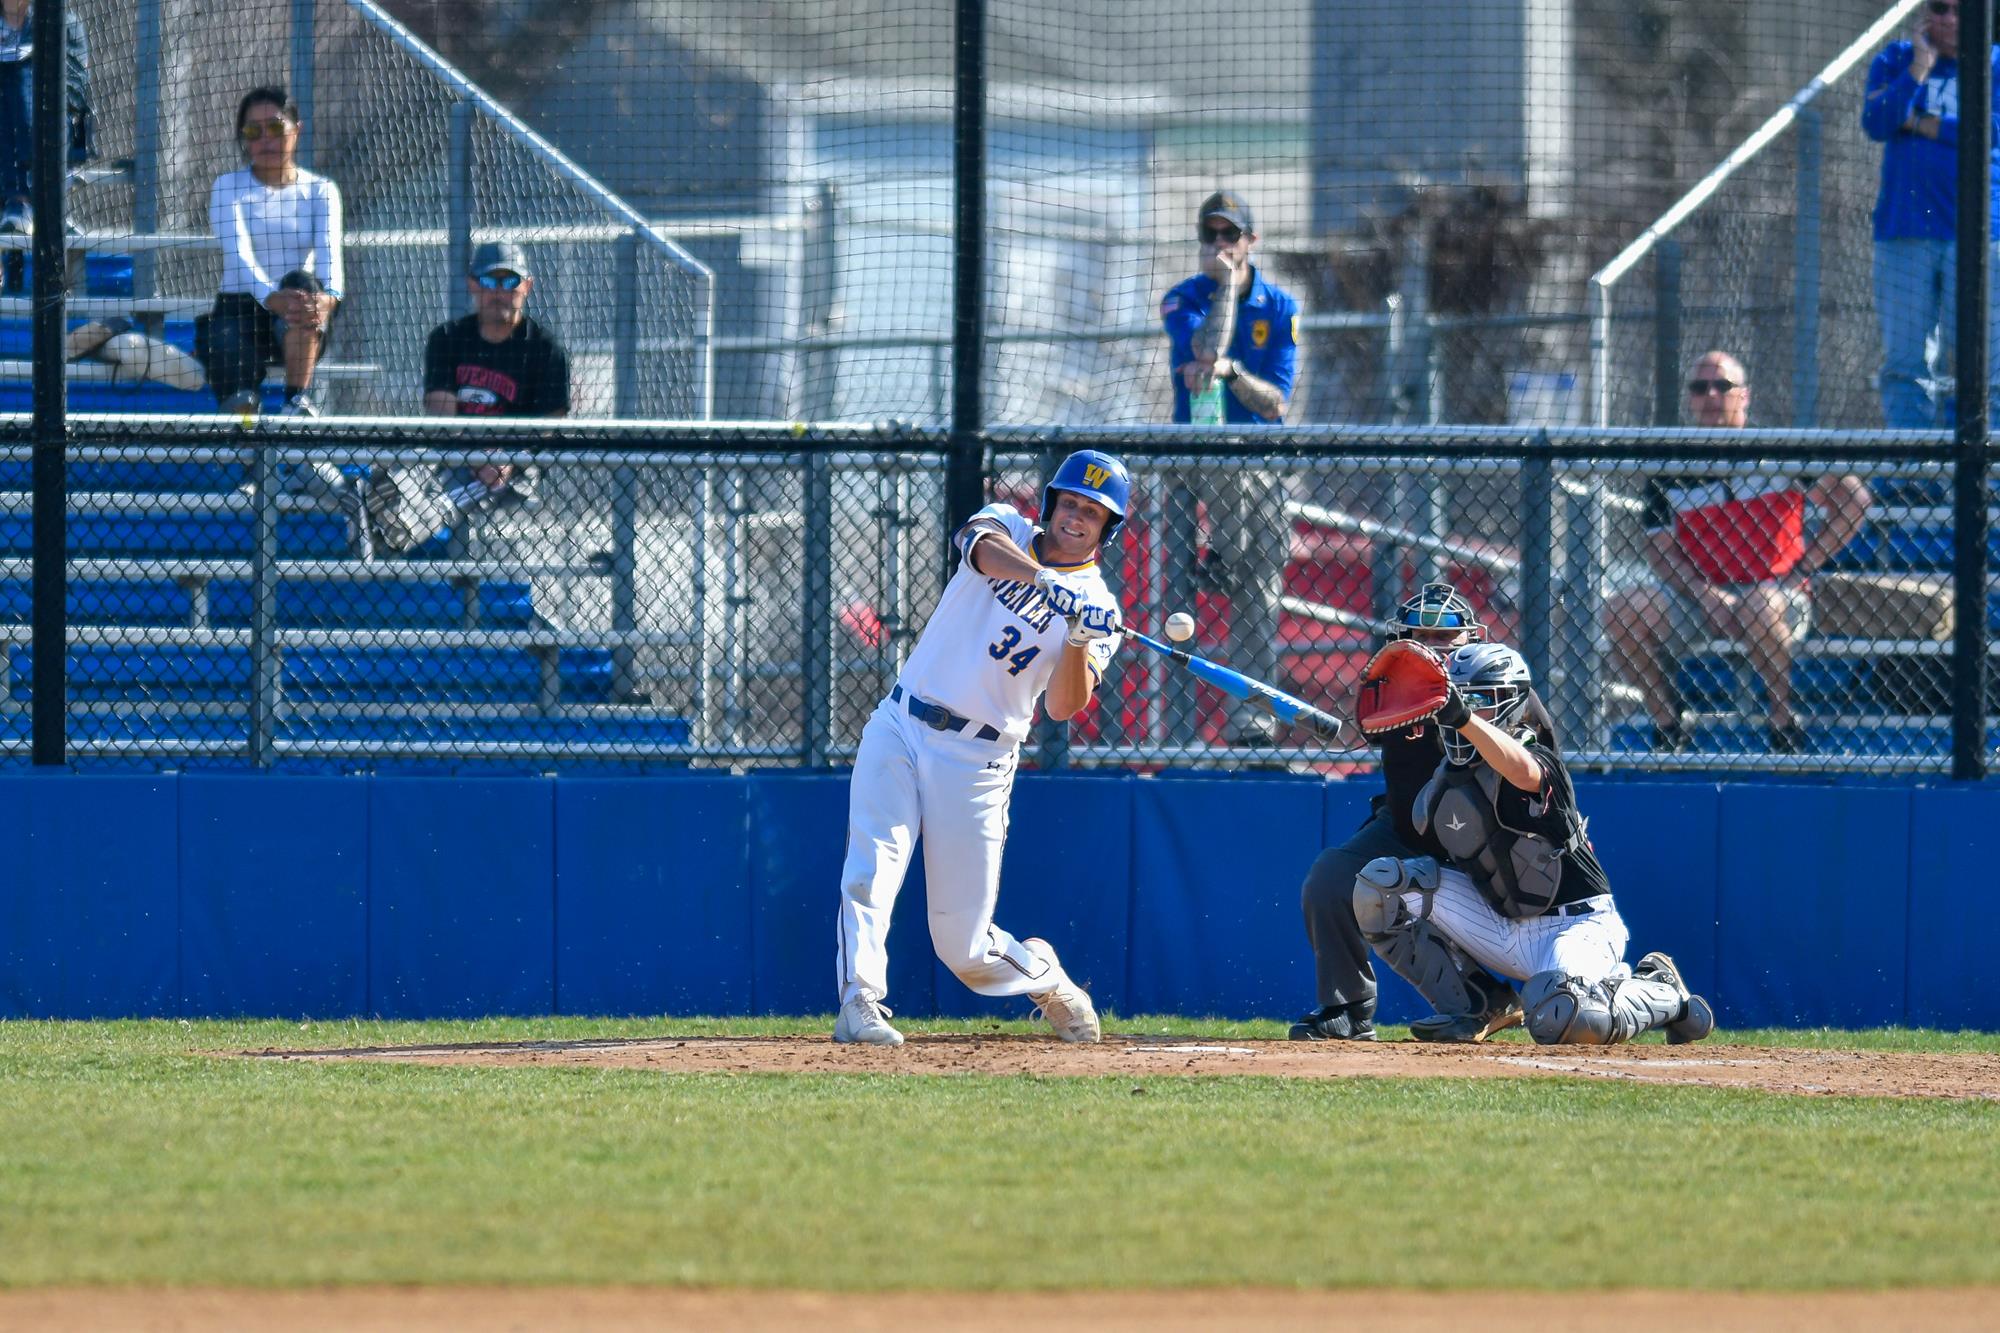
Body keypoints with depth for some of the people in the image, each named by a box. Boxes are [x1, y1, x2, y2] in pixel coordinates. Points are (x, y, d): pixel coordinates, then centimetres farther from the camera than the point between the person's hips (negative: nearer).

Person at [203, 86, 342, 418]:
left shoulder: (320, 191, 8)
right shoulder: (229, 187, 3)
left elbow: (329, 253, -10)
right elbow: (238, 254, -15)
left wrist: (329, 297, -36)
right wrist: (272, 298, -37)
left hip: (299, 329, 1)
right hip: (240, 307, -1)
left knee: (302, 280, -35)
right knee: (240, 404, -29)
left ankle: (297, 401, -38)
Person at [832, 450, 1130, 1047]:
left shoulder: (1096, 609, 2)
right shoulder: (1008, 529, 5)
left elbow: (1064, 706, -11)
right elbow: (984, 547, -21)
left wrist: (1078, 642, -29)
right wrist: (1042, 579, -39)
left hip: (977, 762, -1)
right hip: (899, 729, 1)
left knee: (962, 943, 1)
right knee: (870, 870, -22)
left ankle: (1041, 975, 30)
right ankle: (860, 1004, -21)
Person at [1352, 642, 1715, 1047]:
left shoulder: (1538, 759, -19)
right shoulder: (1448, 775, 4)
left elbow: (1524, 773, -47)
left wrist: (1464, 718, -58)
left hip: (1576, 926, -7)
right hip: (1505, 931, 7)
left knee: (1562, 1020, -36)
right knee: (1380, 882, -7)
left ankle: (1661, 992, 1)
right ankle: (1467, 1009, 2)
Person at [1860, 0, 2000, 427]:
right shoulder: (1896, 60, 13)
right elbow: (1875, 123, -3)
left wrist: (1923, 125, -4)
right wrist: (1920, 66, -9)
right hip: (1904, 232, 2)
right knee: (1904, 359, -2)